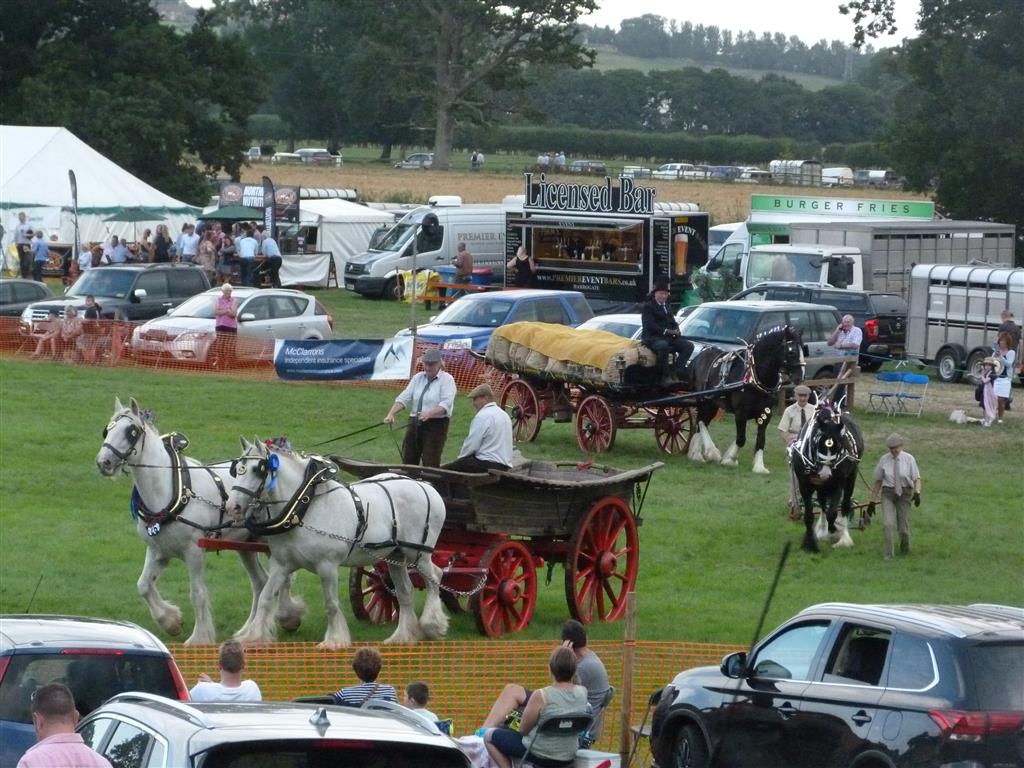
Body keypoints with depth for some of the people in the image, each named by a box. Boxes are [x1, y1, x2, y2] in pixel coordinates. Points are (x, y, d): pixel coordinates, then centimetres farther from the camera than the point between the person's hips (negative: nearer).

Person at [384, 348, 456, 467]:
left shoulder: (447, 379, -4)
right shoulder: (418, 378, 12)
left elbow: (446, 404, -17)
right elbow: (404, 398, 3)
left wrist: (429, 414, -34)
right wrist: (391, 414, -13)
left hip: (436, 425, -5)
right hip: (415, 424, 5)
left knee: (430, 465, -9)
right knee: (408, 462, 5)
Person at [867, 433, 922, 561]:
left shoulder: (909, 459, -4)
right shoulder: (884, 460, -2)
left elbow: (917, 478, -5)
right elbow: (878, 481, 5)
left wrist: (917, 493, -25)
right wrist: (872, 501, 5)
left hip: (904, 494, 0)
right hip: (888, 494, 0)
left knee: (904, 528, 4)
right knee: (888, 524, -17)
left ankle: (905, 550, 33)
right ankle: (888, 554, -9)